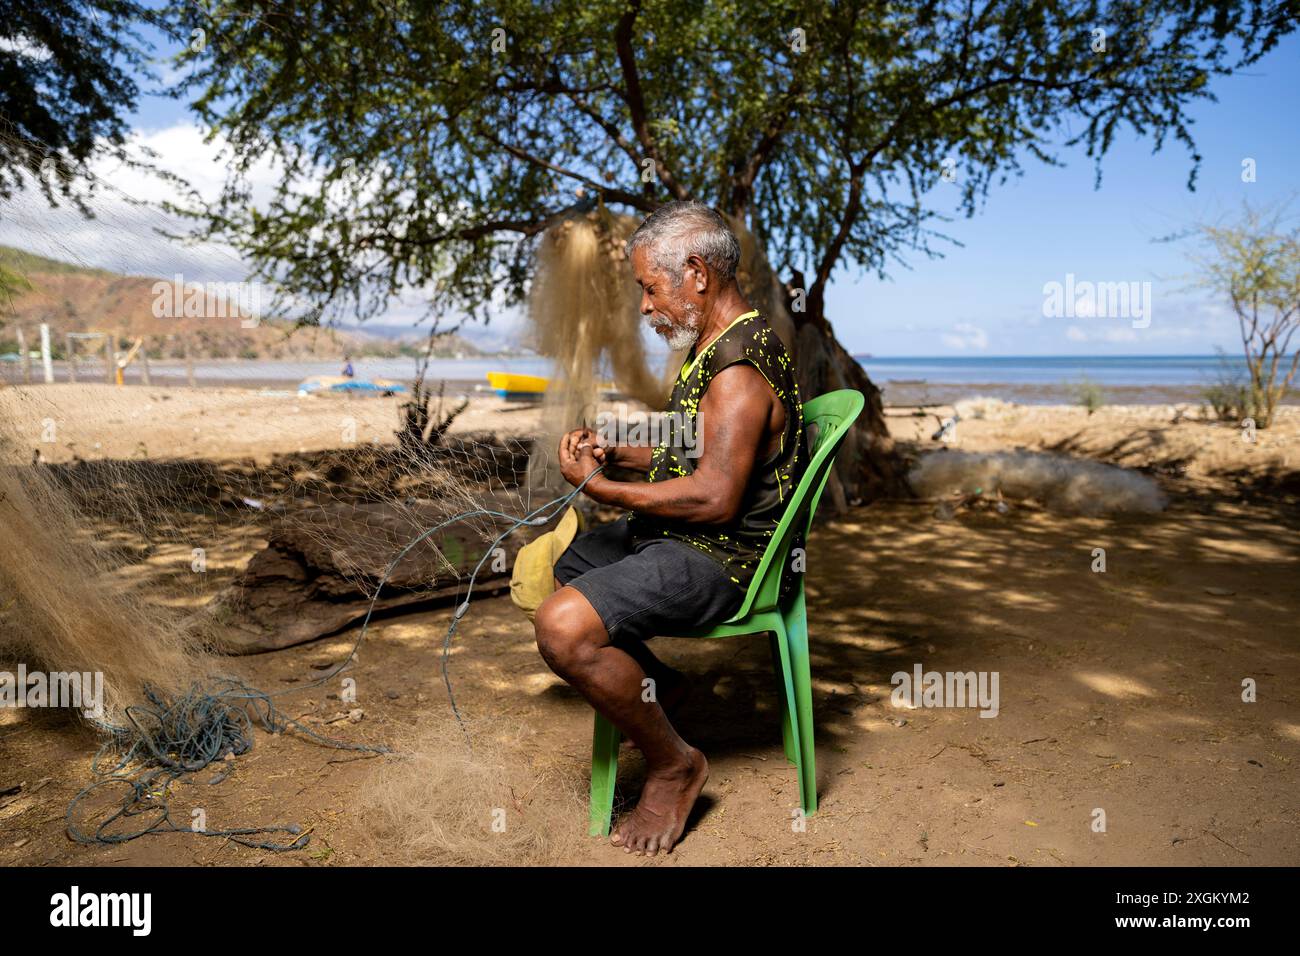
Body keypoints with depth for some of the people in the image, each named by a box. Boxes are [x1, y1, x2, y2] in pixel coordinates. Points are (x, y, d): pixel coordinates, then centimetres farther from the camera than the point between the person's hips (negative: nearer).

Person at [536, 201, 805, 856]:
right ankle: (655, 682, 26)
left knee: (563, 628, -28)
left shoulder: (740, 368, -22)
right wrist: (618, 453, 9)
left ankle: (674, 764, -6)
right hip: (675, 537, 11)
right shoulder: (716, 345, 13)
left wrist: (601, 488, -20)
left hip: (715, 557, -11)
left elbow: (715, 498, -27)